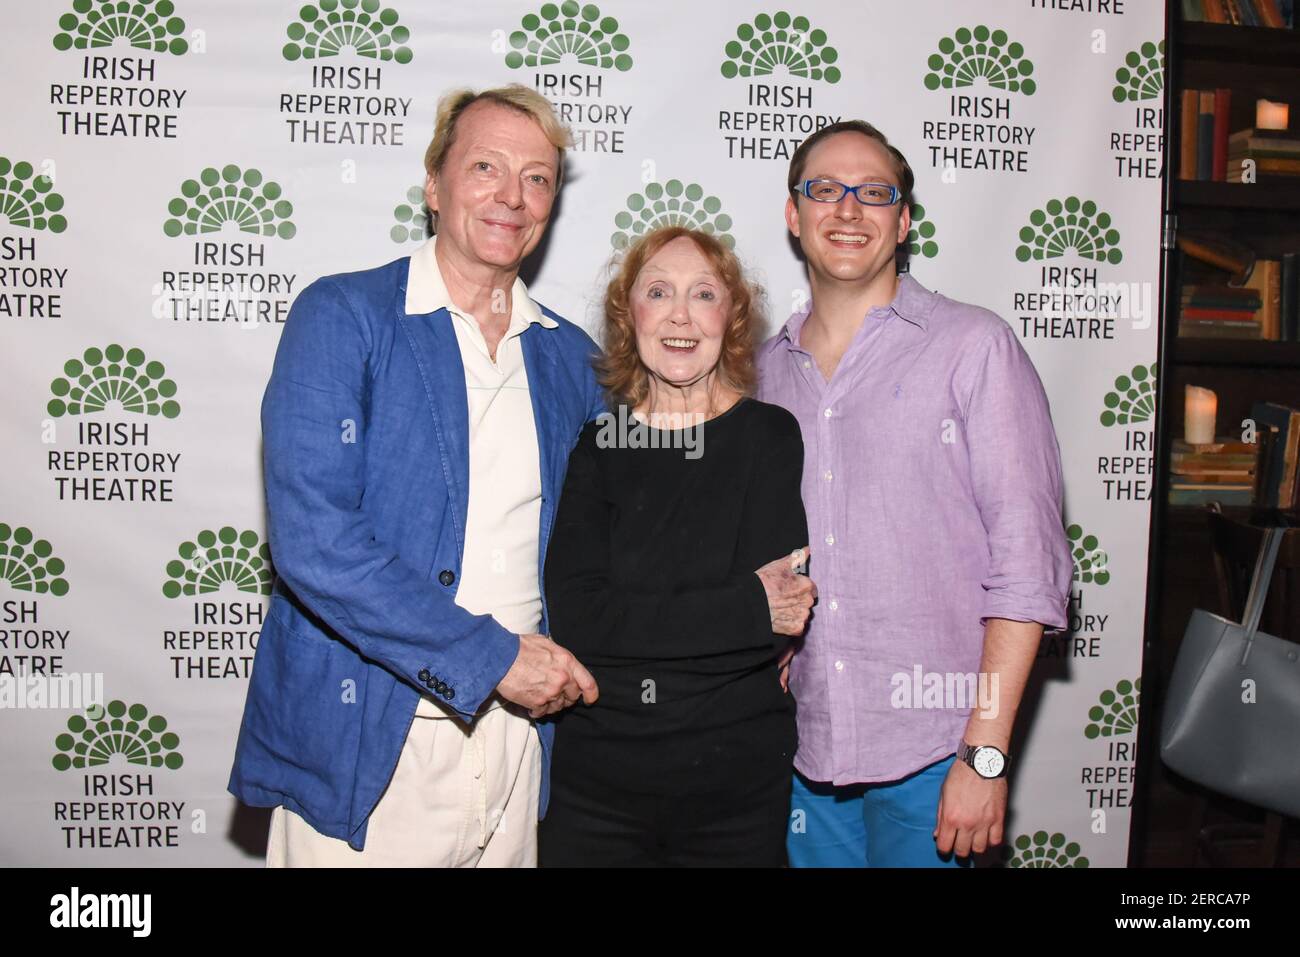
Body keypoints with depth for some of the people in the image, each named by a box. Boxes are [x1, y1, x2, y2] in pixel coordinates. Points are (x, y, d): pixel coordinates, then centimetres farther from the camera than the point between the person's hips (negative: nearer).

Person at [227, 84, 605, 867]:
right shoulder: (341, 317, -6)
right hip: (362, 746, -4)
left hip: (516, 735, 4)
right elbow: (310, 538, -17)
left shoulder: (570, 358, 8)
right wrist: (492, 656, -16)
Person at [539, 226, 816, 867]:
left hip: (737, 788, -1)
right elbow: (574, 618, -13)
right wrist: (747, 608, -17)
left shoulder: (772, 437, -4)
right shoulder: (595, 445, 0)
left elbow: (783, 625, -13)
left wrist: (635, 623, -13)